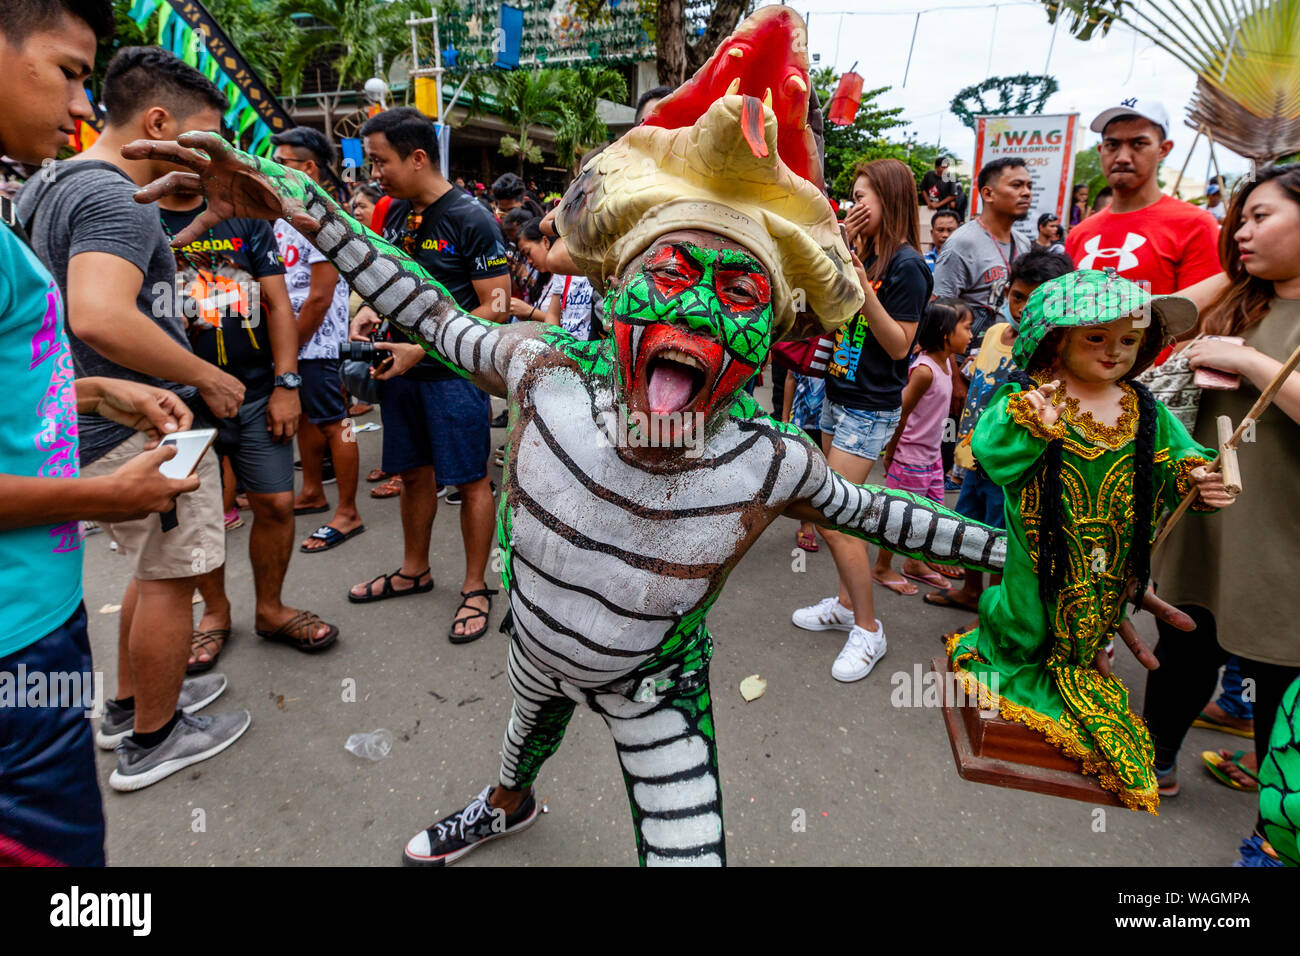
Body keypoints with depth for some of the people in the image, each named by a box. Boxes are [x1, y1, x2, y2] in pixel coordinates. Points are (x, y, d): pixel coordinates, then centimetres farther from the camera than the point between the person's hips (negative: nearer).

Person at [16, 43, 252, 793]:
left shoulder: (56, 186, 14)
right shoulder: (114, 198, -19)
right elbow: (101, 319, -33)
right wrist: (208, 377, -22)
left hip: (106, 424, 10)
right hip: (146, 428, -10)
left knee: (156, 571, 22)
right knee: (169, 581, 4)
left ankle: (130, 704, 38)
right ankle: (151, 740, 20)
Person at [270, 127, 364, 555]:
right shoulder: (285, 214, 13)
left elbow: (320, 296, -20)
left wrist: (291, 344, -15)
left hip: (316, 343, -9)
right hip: (289, 340, 9)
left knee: (333, 423, -3)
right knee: (304, 416, 18)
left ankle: (347, 512, 5)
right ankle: (312, 492, 33)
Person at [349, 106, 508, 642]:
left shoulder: (470, 220, -13)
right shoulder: (394, 214, 8)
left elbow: (496, 307, -16)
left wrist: (422, 347, -20)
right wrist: (370, 310, 0)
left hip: (454, 371, -7)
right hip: (402, 369, 7)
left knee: (470, 479, 0)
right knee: (413, 474, 16)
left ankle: (475, 589, 13)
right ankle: (414, 572, 33)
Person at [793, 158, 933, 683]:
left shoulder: (905, 265, -15)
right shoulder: (864, 254, 10)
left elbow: (899, 346, -17)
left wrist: (862, 287, -27)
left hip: (870, 408, -8)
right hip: (838, 395, 8)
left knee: (832, 519, -10)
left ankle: (868, 630, 5)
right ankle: (845, 603, 29)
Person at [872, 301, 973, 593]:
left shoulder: (946, 363, 4)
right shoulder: (924, 369, -23)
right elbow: (898, 414, -19)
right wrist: (891, 452, -10)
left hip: (932, 456, 9)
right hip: (911, 457, -9)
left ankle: (914, 563, 37)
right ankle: (882, 568, 24)